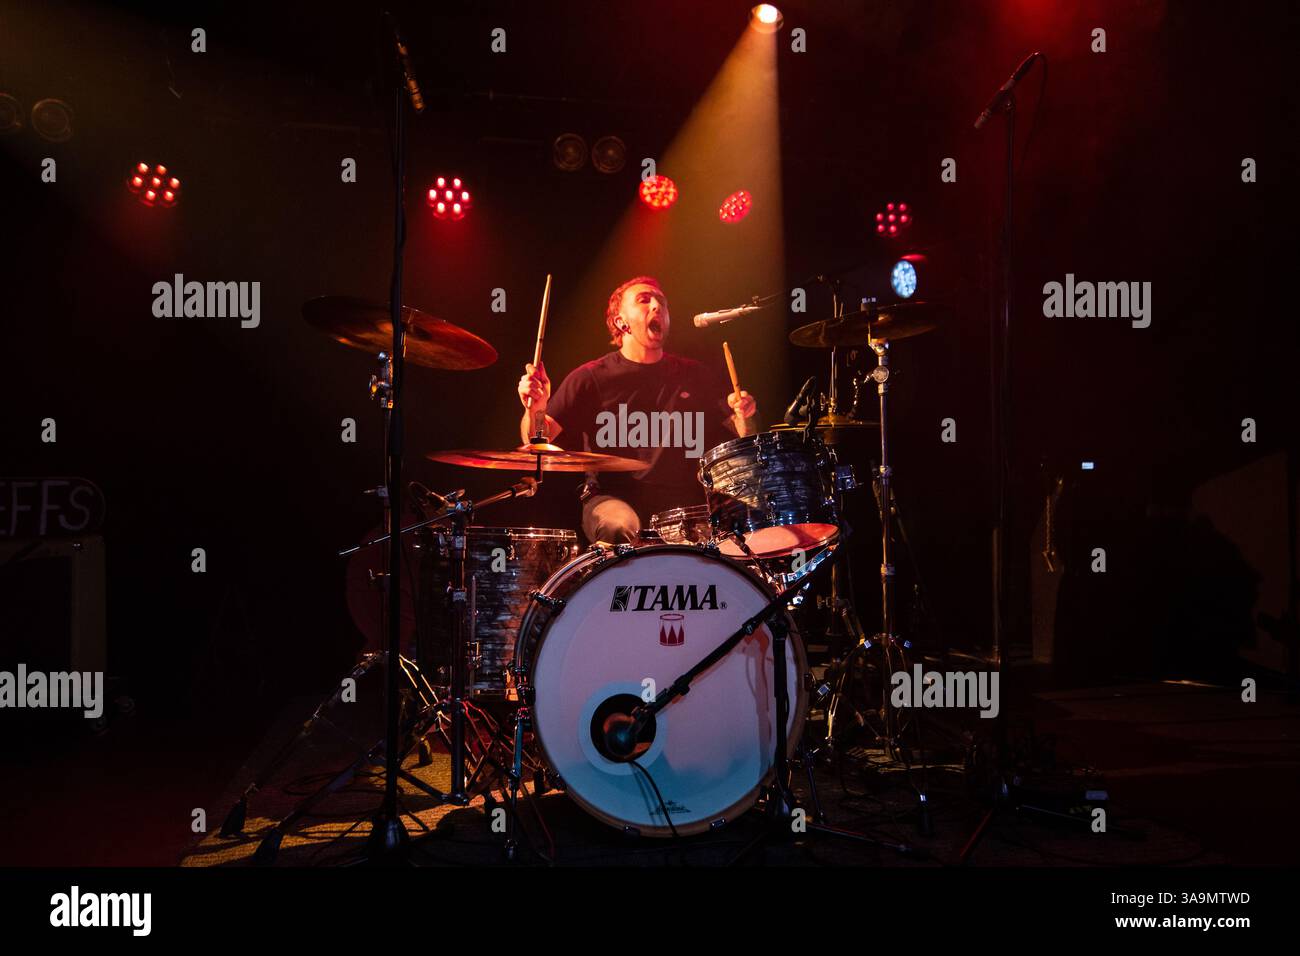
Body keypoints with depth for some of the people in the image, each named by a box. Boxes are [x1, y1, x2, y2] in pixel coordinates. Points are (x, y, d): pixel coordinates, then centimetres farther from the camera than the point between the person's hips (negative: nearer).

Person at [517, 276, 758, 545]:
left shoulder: (695, 376, 13)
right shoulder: (591, 378, 3)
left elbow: (742, 439, 15)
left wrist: (744, 416, -8)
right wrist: (535, 410, -27)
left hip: (682, 504, 3)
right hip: (612, 499, -3)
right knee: (623, 528, -35)